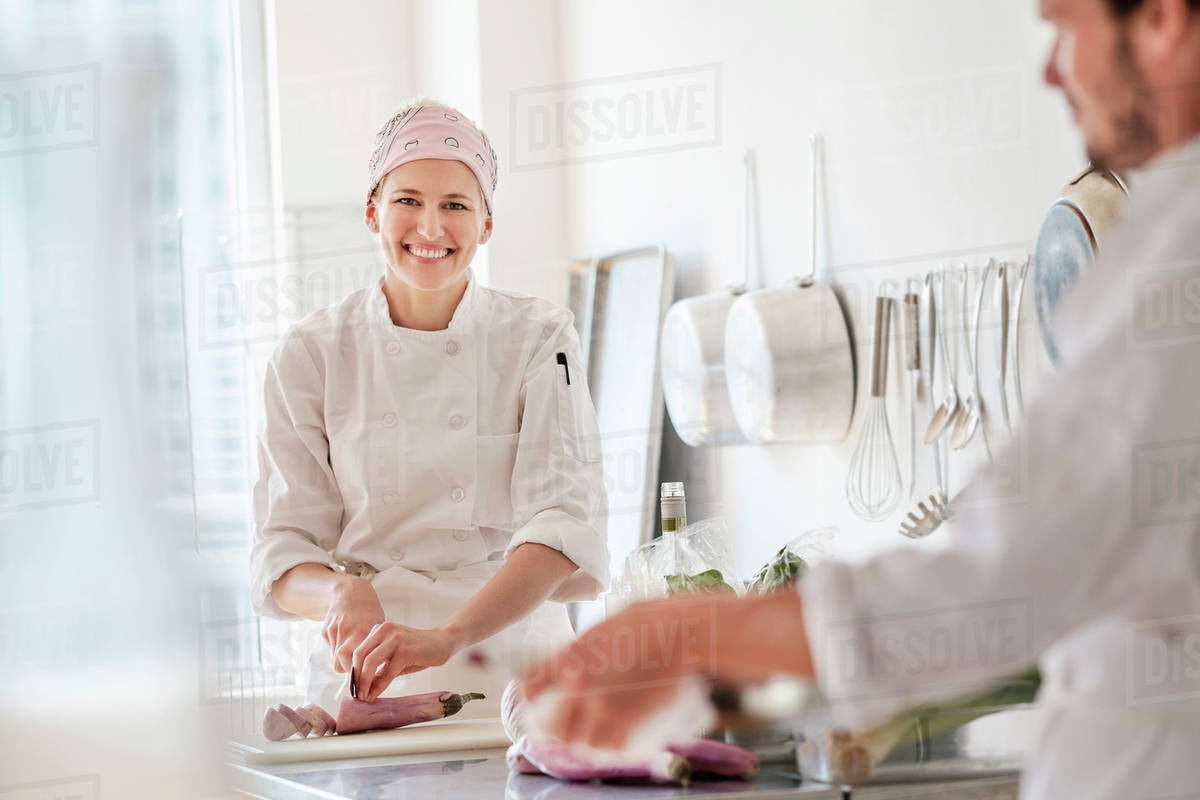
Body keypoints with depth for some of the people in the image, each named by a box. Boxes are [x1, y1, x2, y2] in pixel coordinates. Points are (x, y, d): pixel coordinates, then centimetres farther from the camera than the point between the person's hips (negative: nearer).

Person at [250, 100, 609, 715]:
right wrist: (342, 591, -20)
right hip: (364, 687, 1)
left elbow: (565, 526, -11)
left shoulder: (539, 340, 2)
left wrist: (447, 637, -27)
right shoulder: (309, 356, 5)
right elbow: (282, 552, 4)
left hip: (511, 680, 0)